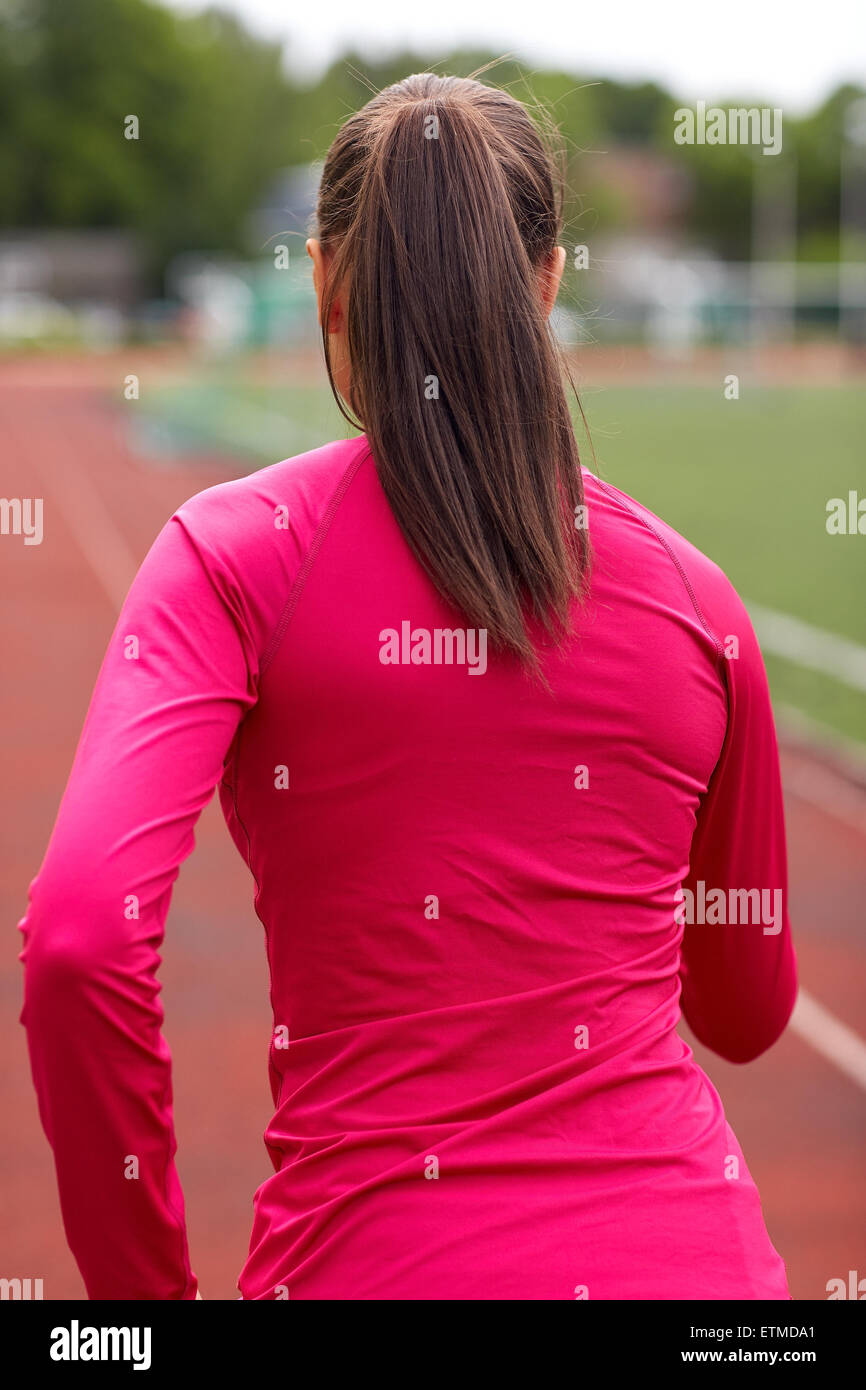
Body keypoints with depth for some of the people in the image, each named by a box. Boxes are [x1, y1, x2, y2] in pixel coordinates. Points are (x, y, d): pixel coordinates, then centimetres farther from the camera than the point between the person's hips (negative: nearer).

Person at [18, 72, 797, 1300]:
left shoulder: (236, 553, -5)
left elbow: (80, 936, -18)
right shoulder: (692, 596, 4)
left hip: (376, 1257, -1)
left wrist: (144, 1287, -5)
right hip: (686, 1251, 2)